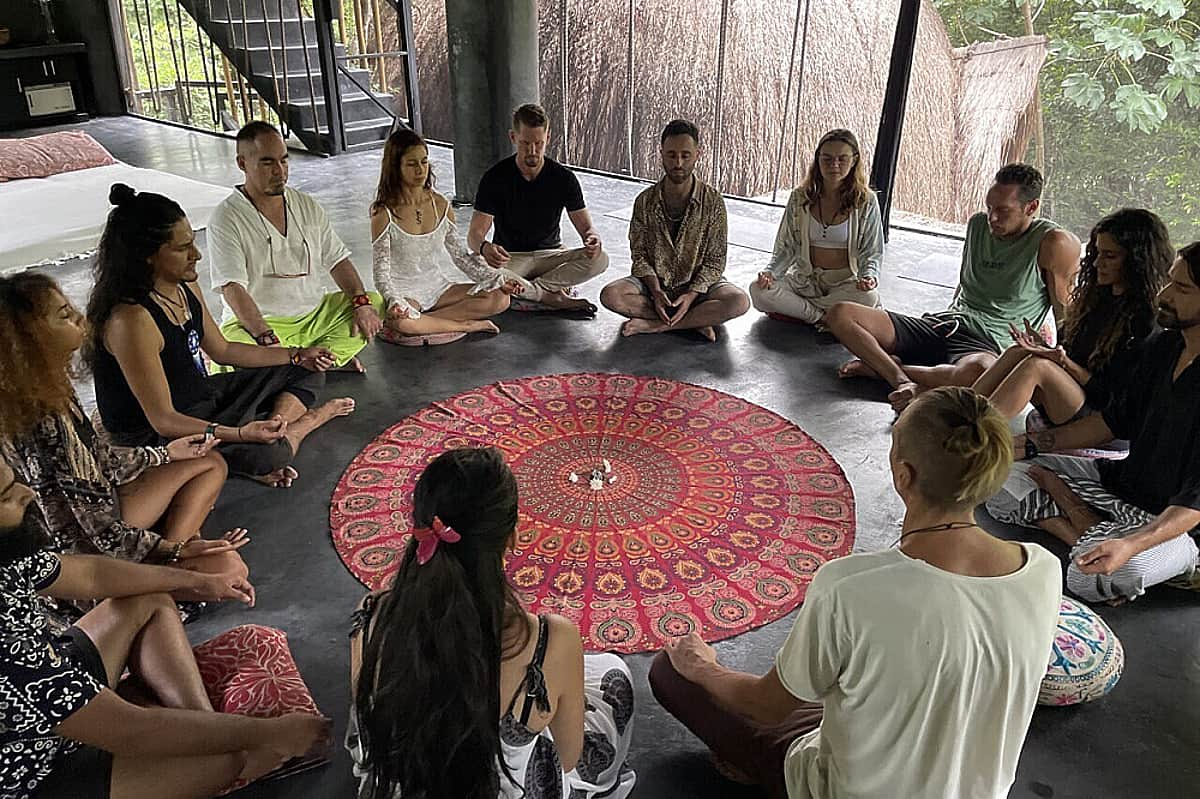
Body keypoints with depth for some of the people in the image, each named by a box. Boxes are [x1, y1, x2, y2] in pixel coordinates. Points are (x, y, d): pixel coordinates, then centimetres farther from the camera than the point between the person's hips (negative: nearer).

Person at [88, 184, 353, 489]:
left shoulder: (185, 286, -1)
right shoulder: (131, 319, -30)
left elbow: (221, 350, 14)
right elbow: (163, 420, -29)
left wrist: (297, 356, 10)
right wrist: (240, 434, -41)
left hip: (202, 396, 10)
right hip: (156, 439, -9)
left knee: (305, 373, 13)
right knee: (265, 454, -33)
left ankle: (274, 428, -13)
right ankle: (312, 417, -1)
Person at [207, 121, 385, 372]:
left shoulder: (307, 206, 7)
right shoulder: (226, 218, -11)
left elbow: (338, 260, 8)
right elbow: (232, 288, -21)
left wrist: (361, 303, -11)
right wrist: (268, 339, -34)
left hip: (314, 313, 6)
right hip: (255, 322, -5)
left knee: (375, 302, -8)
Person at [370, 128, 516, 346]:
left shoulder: (441, 205, 3)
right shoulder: (384, 213, -11)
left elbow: (460, 254, 10)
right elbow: (381, 272, -11)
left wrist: (497, 280, 1)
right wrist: (394, 302, -31)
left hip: (440, 286, 5)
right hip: (404, 291, -4)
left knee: (499, 299, -16)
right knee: (400, 321, -41)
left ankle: (425, 324, -18)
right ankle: (468, 324, -19)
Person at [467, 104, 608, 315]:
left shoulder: (563, 178, -4)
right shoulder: (495, 178, -9)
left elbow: (586, 226, -3)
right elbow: (474, 234, -14)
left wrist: (592, 238, -30)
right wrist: (484, 247, -40)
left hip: (550, 256, 2)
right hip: (510, 258, -1)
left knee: (600, 259, -26)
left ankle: (527, 290, -23)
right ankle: (551, 296, -24)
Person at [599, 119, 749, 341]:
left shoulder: (713, 201, -8)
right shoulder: (645, 201, -4)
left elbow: (715, 260, -7)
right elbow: (640, 256, -3)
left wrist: (691, 295, -22)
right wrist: (656, 292, -20)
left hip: (698, 284, -1)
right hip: (654, 282, 1)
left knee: (739, 302, -30)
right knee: (610, 295, -27)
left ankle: (655, 325, -25)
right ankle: (696, 320, -22)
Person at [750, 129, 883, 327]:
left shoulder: (866, 202, -3)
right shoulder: (800, 198, 1)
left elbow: (872, 253, 0)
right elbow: (786, 248, 3)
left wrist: (869, 276, -23)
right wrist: (770, 272, -17)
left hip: (845, 283, -1)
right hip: (805, 280, 1)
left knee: (868, 297, -36)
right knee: (759, 290, -26)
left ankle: (794, 309, -17)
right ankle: (824, 317, -17)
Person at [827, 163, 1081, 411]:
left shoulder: (1051, 244, -6)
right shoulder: (978, 224, 13)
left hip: (987, 344, -6)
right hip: (940, 326, 6)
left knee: (979, 370, -47)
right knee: (839, 314, -10)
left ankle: (880, 366, -25)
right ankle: (901, 380, -28)